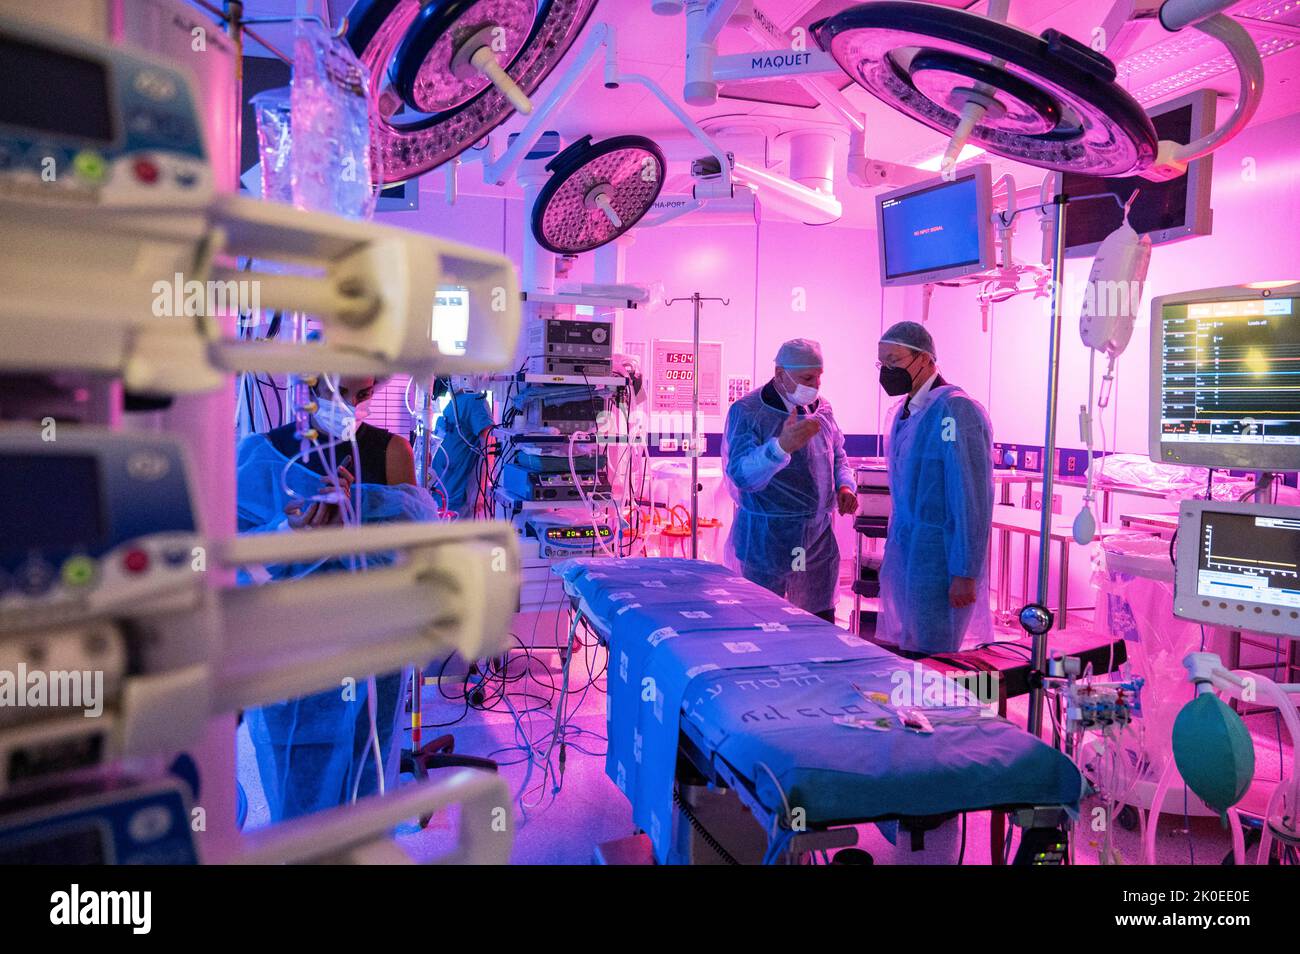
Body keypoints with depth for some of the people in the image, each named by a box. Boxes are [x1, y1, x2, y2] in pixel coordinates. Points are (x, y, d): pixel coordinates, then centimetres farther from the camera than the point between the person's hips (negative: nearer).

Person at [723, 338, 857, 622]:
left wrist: (844, 485, 2)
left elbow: (837, 456, 24)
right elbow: (740, 474, -23)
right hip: (767, 540, -5)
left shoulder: (822, 408, 8)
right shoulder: (747, 411, -11)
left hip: (819, 536, 6)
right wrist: (781, 446, -38)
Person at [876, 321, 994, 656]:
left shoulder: (955, 410, -16)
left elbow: (973, 500, -19)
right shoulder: (905, 412, 11)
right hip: (904, 557, 8)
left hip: (939, 562, -8)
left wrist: (965, 574, -19)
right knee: (903, 656, 15)